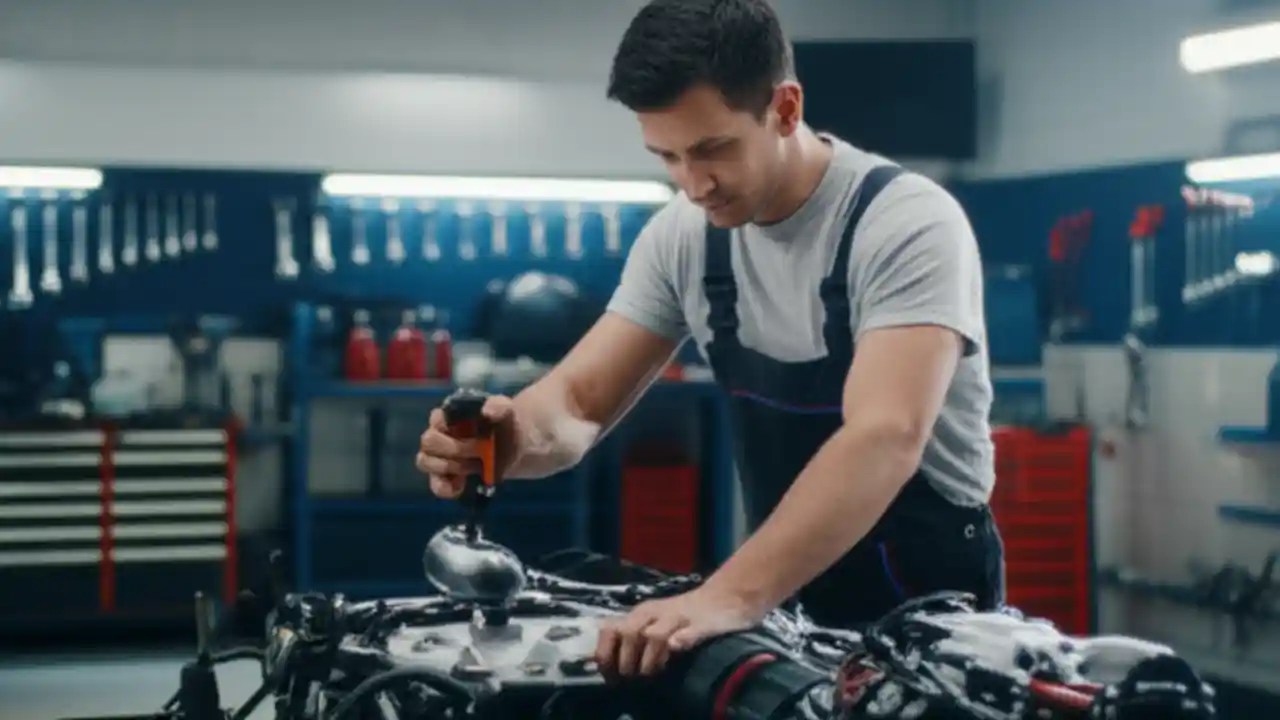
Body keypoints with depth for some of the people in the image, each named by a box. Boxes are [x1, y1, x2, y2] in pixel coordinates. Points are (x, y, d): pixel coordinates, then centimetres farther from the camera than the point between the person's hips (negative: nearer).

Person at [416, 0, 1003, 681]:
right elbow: (580, 398, -2)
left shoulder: (907, 222, -20)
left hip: (929, 602, -5)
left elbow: (885, 438, -33)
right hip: (789, 601, 5)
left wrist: (728, 596, -45)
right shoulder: (682, 234, -2)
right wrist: (518, 435, -28)